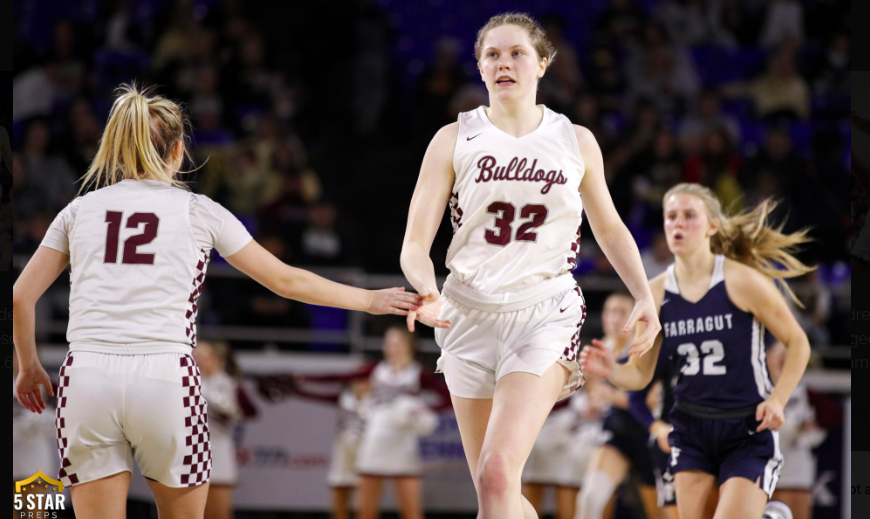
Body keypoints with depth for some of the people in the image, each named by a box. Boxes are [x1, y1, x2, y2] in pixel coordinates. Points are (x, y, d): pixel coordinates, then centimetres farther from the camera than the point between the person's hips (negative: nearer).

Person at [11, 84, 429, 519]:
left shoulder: (80, 210, 14)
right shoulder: (197, 212, 10)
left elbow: (21, 296, 11)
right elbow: (286, 280, 15)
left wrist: (29, 366, 27)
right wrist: (370, 301, 27)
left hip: (85, 378, 1)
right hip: (165, 379, -1)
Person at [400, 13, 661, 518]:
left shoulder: (576, 141, 5)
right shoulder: (455, 140, 2)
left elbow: (610, 228, 20)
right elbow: (416, 242, -3)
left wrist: (645, 297, 7)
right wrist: (428, 293, -23)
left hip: (546, 314, -2)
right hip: (471, 314, 2)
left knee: (498, 473, -22)